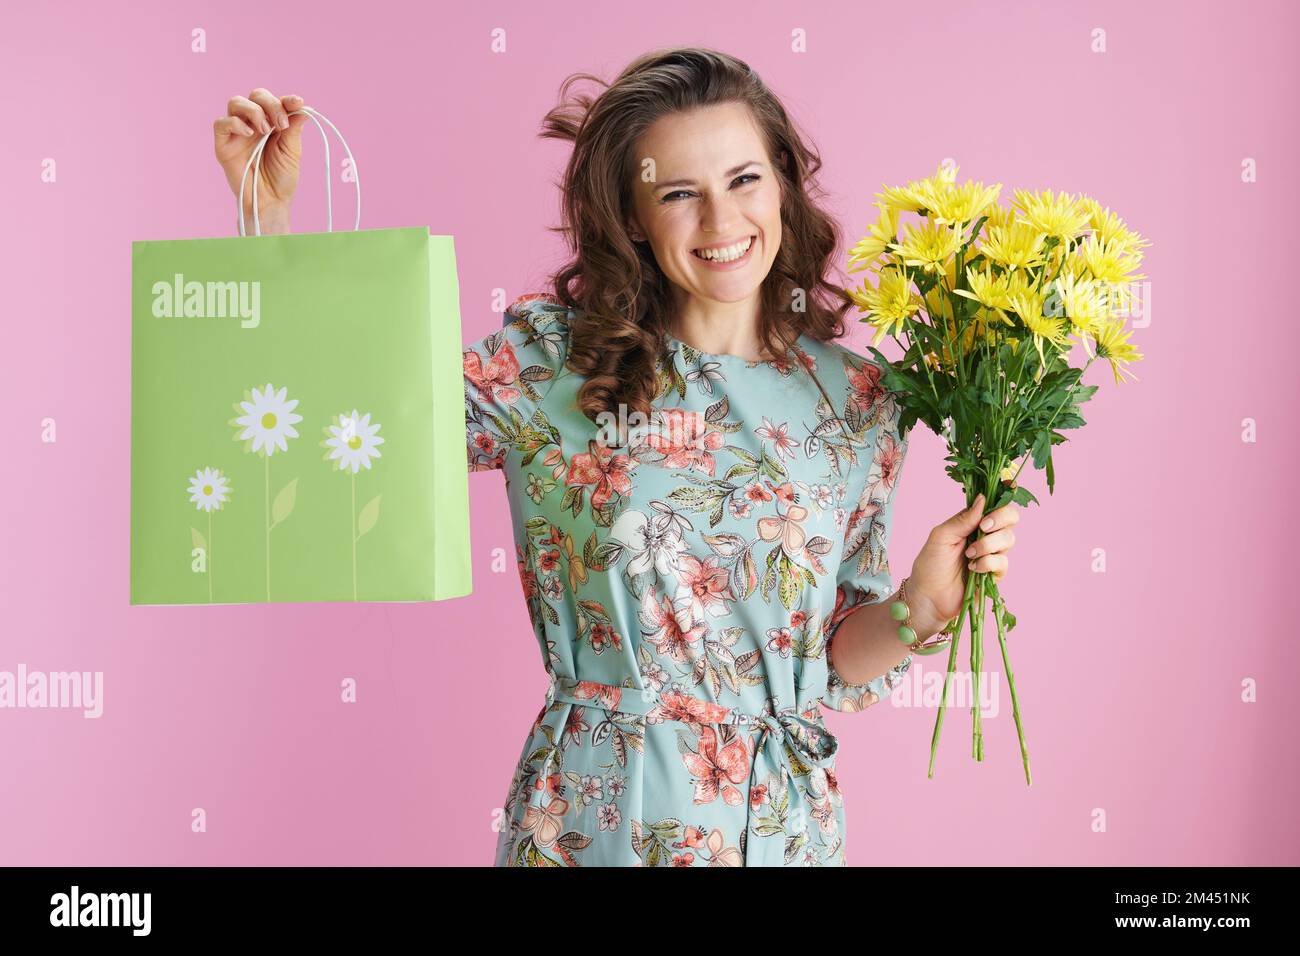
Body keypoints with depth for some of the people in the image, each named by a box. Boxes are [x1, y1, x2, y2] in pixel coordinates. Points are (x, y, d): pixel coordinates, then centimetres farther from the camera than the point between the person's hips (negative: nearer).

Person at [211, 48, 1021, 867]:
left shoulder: (856, 401, -3)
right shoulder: (553, 360, -7)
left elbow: (839, 662, 3)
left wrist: (921, 607, -16)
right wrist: (271, 211, -15)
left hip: (781, 820, 2)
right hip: (589, 815, -1)